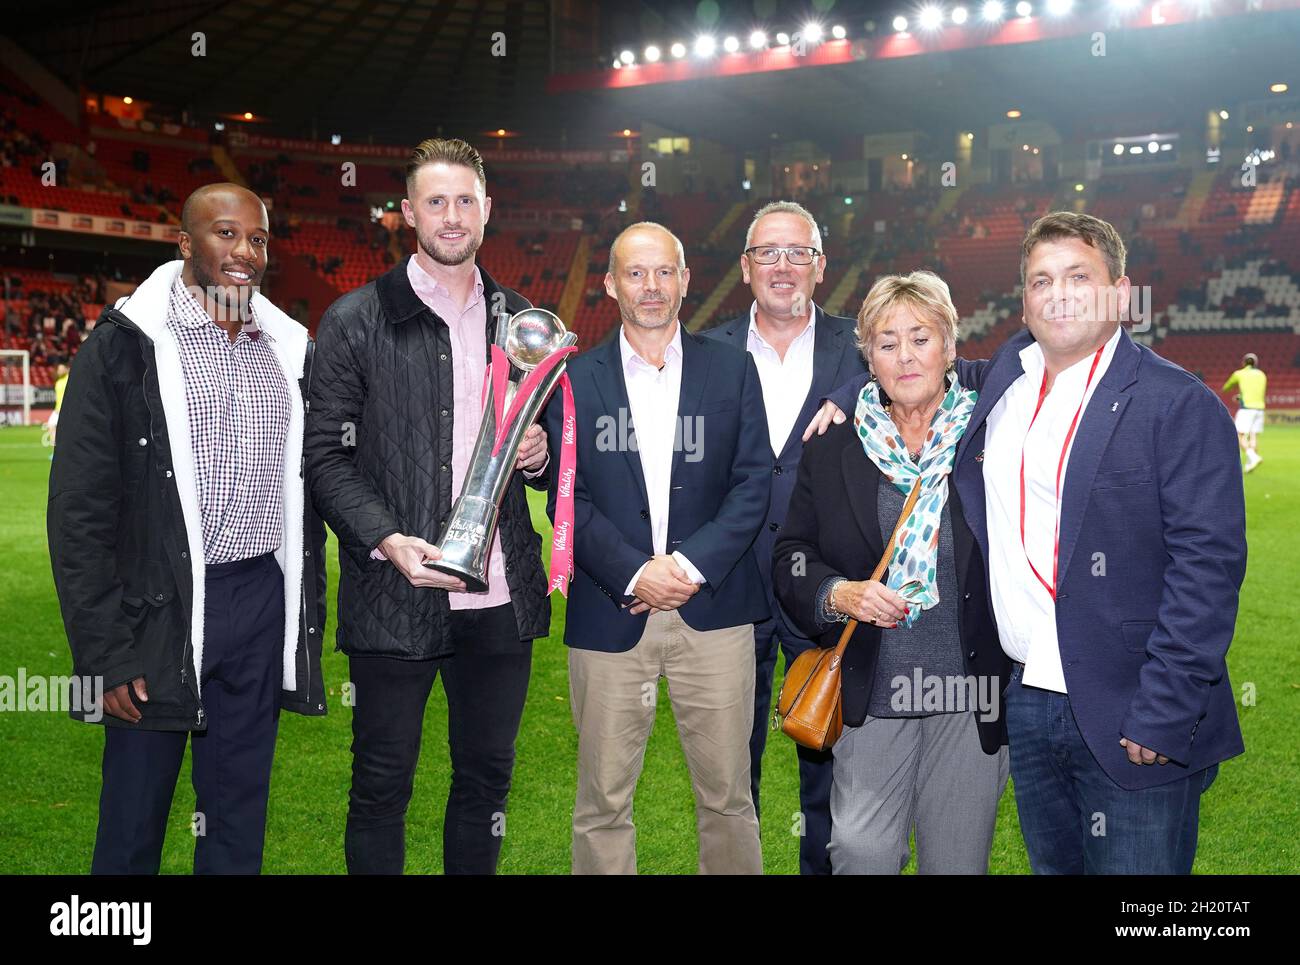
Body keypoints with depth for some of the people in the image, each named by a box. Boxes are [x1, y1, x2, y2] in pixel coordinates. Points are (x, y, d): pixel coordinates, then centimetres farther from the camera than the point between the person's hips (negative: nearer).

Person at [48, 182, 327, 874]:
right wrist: (105, 652, -12)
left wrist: (307, 620, 11)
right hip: (160, 609, -4)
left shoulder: (290, 350, 10)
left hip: (264, 605, 4)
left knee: (238, 822, 14)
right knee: (134, 822, 8)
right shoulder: (125, 344, -6)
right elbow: (79, 510, -8)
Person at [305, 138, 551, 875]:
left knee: (487, 777, 15)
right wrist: (387, 540, -17)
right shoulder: (356, 320, -1)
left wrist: (539, 457, -5)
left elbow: (549, 452, 19)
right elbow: (326, 455, -4)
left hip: (501, 598, 4)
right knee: (382, 786, 8)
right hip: (393, 598, -3)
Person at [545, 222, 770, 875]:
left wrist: (692, 565, -10)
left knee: (727, 796, 8)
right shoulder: (575, 380, 7)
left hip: (712, 609, 1)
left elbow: (752, 485, 2)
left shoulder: (732, 369, 8)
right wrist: (634, 574, -12)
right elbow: (567, 498, 0)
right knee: (603, 801, 6)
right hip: (609, 616, 0)